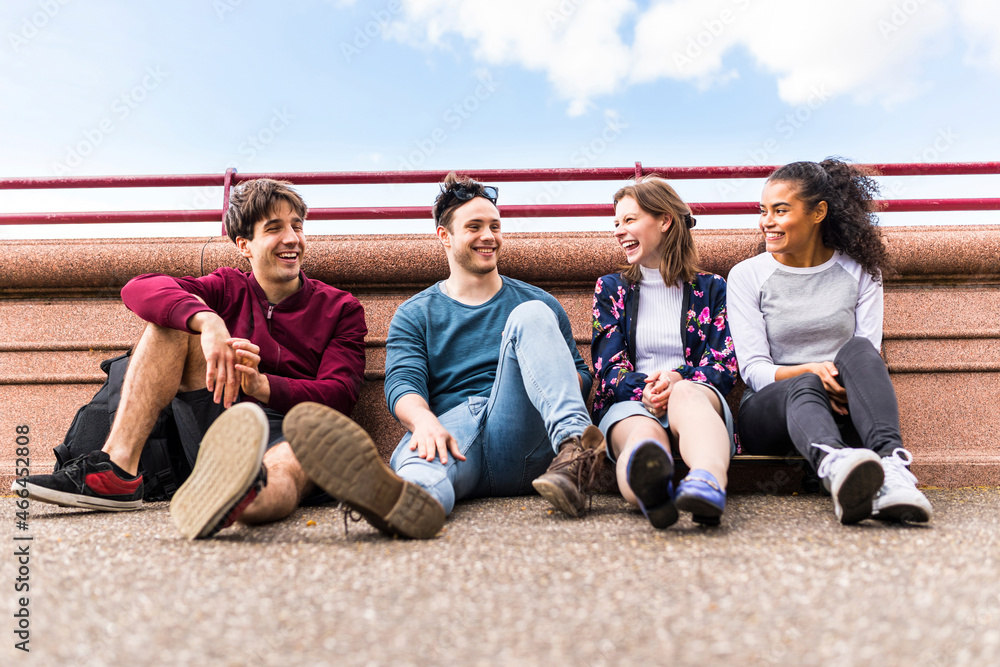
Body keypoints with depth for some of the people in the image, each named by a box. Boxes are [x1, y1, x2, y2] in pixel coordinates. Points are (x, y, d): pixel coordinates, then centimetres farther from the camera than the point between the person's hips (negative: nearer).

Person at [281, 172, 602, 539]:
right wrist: (424, 421, -24)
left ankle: (573, 445, -43)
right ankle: (403, 496, -73)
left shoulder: (534, 302, 21)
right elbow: (403, 383, 1)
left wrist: (549, 370, -6)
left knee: (530, 316, -19)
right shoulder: (414, 315, 18)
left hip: (519, 440, 1)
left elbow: (581, 375, 21)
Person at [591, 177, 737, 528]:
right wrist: (644, 389, -16)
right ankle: (648, 488, -73)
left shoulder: (711, 288, 17)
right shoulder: (611, 288, 19)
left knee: (688, 395, -38)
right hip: (628, 404, 0)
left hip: (698, 394, 0)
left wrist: (677, 382, -18)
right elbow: (608, 367, 8)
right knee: (643, 433, -38)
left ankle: (708, 482, -69)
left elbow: (724, 364, 6)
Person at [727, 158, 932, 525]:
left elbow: (869, 357, 2)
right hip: (770, 410, -1)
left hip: (842, 412, 2)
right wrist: (811, 371, -24)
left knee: (857, 350, -29)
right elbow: (753, 370, -4)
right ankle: (834, 466, -67)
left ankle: (891, 464, -50)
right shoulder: (747, 275, 5)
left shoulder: (860, 272, 10)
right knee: (805, 387, -36)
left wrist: (845, 382, -22)